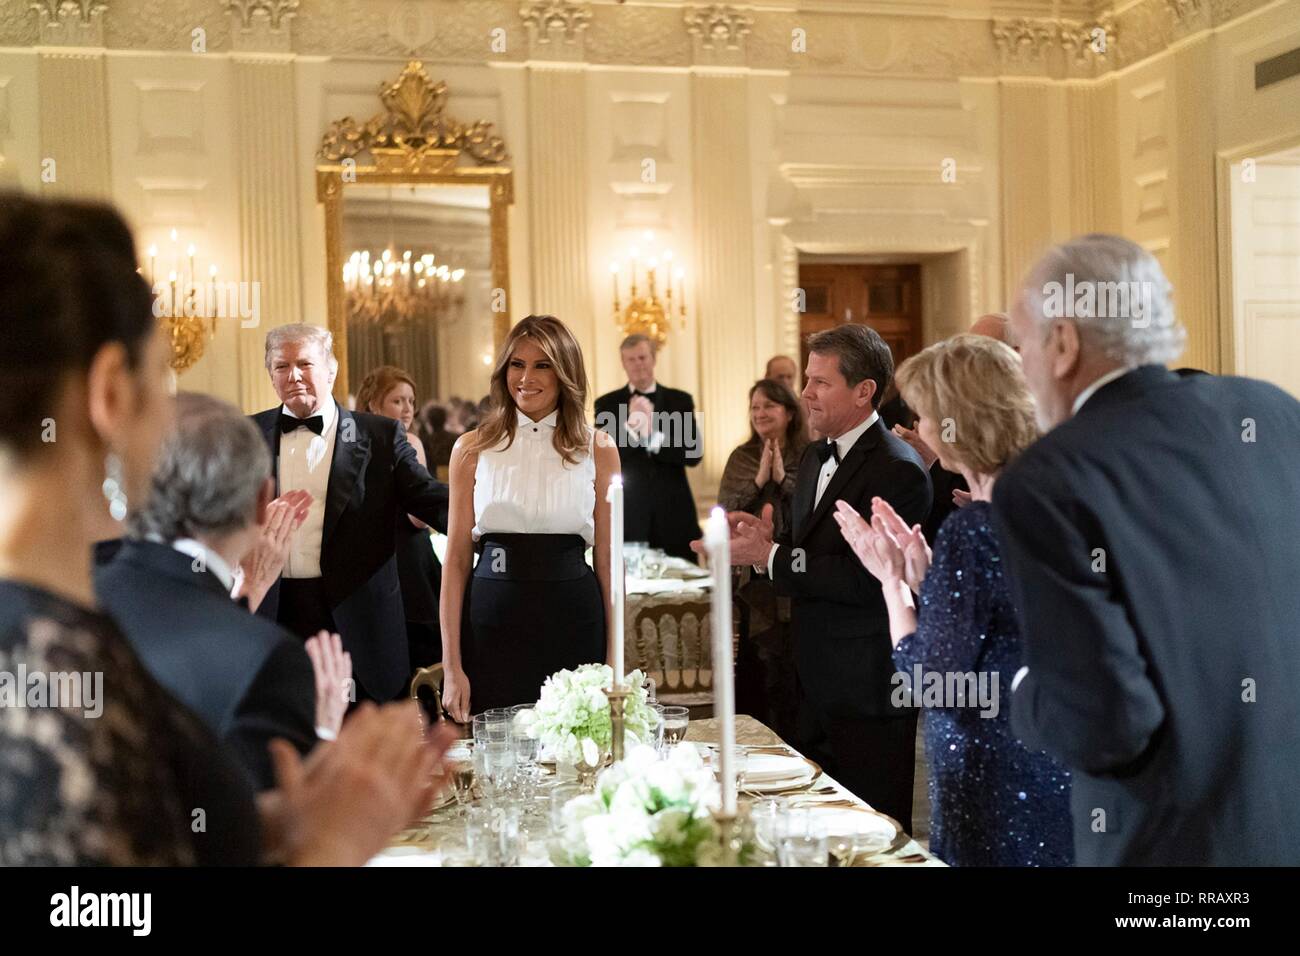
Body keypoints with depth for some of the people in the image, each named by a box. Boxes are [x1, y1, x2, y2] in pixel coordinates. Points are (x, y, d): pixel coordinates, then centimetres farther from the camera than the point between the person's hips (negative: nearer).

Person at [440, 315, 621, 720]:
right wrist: (452, 666, -2)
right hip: (492, 624, 0)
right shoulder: (472, 448, 4)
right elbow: (457, 559, 3)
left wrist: (615, 659, -1)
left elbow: (608, 561, 4)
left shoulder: (599, 450, 4)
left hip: (572, 625, 0)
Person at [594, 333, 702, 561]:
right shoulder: (607, 404, 6)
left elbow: (694, 454, -2)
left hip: (673, 515, 1)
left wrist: (653, 435, -15)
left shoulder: (680, 400, 8)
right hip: (628, 517, -1)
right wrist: (630, 426, -19)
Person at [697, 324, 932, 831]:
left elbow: (865, 578, -24)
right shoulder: (815, 457, 11)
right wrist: (768, 539, -4)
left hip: (869, 693, -9)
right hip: (817, 684, 9)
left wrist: (768, 556, -23)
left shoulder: (898, 470, -18)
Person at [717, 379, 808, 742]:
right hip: (754, 579, 2)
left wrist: (783, 479, -14)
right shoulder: (741, 458, 9)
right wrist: (758, 480, -10)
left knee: (797, 668, 1)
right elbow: (724, 512, 0)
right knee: (757, 668, 5)